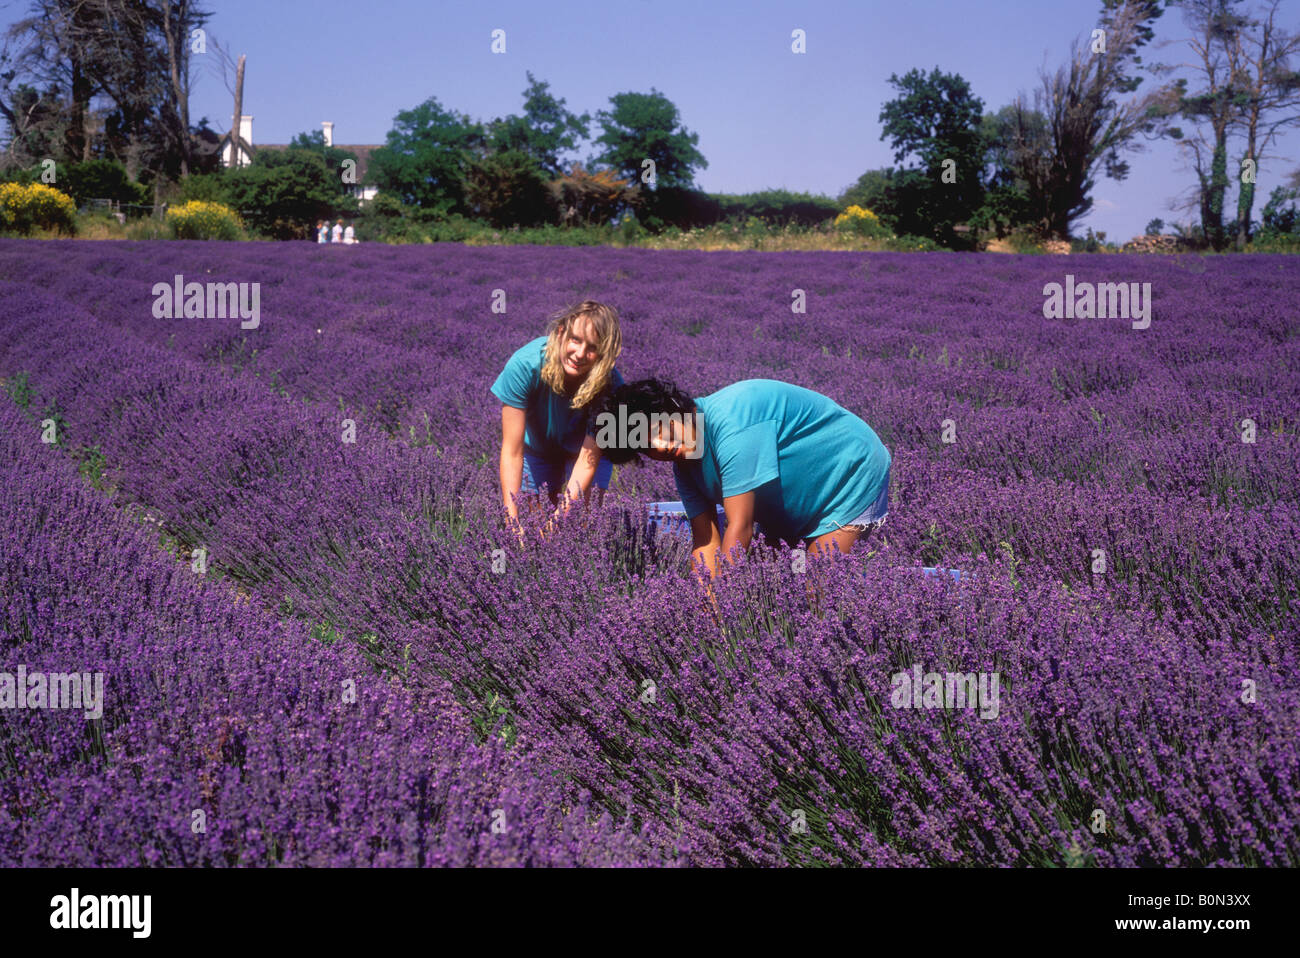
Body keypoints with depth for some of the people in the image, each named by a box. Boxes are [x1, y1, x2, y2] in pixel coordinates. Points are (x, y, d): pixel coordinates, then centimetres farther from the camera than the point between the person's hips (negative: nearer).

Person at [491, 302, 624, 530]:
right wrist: (512, 519, -39)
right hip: (537, 450, 0)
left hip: (580, 450, 0)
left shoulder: (611, 385, -34)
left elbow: (587, 459, -29)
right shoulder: (526, 364, -35)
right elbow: (512, 452, -33)